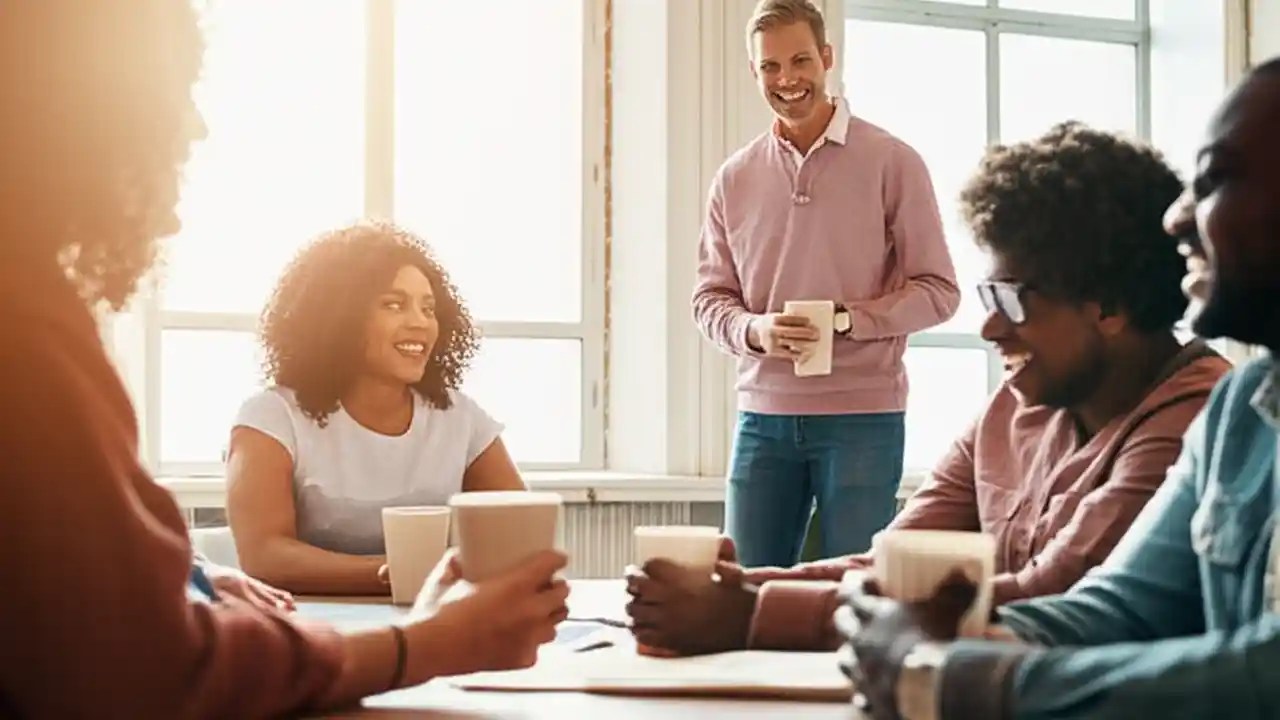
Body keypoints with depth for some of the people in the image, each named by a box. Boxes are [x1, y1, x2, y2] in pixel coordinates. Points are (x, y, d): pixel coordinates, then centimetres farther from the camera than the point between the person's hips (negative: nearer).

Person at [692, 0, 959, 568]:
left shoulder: (892, 162, -1)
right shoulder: (734, 178, 9)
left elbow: (938, 290, -2)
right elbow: (709, 298, 11)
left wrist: (848, 320, -17)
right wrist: (755, 330, -11)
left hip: (862, 416, -3)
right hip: (763, 415, 3)